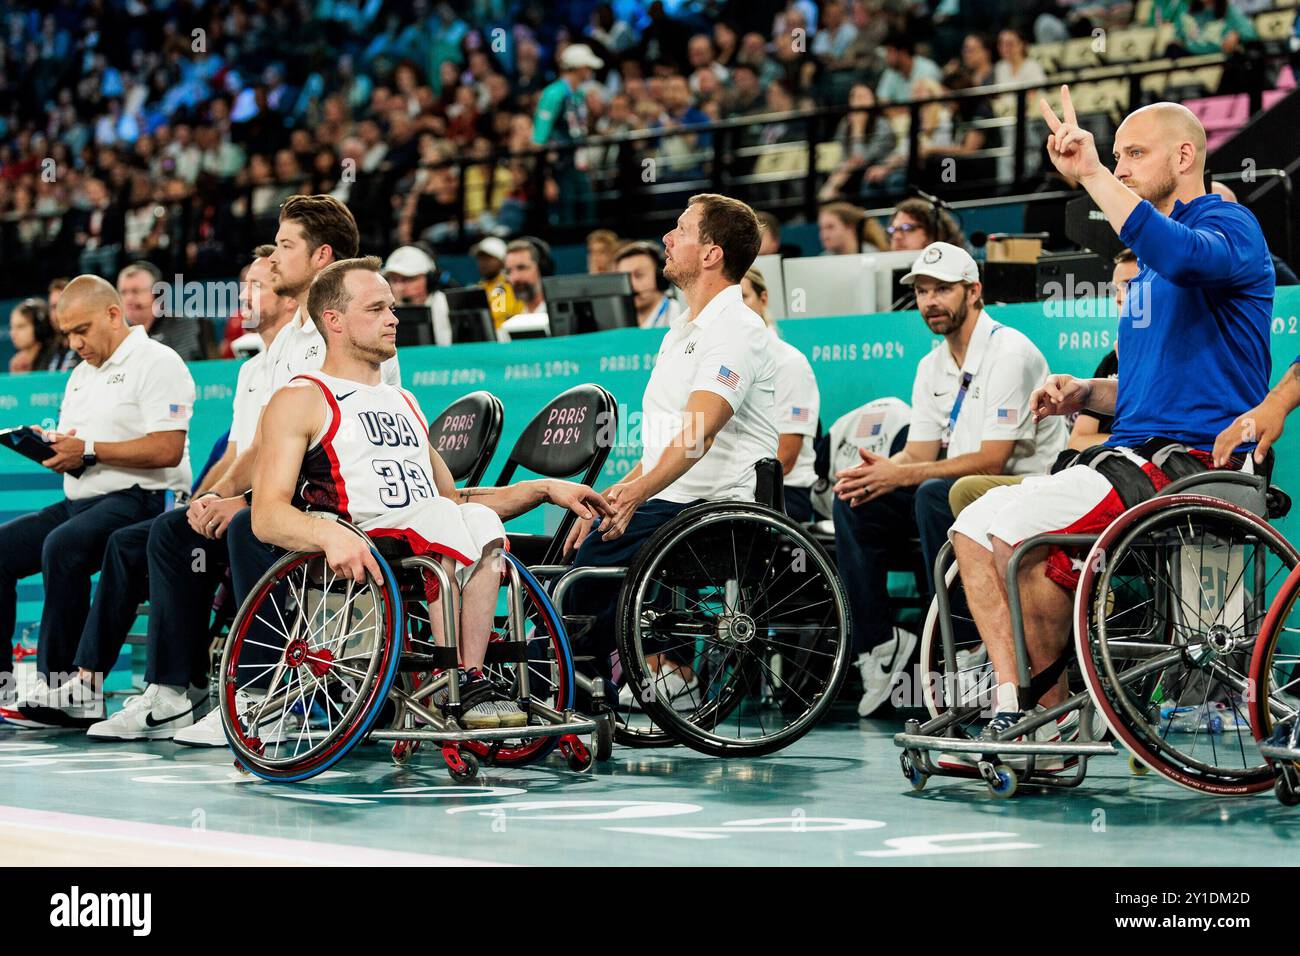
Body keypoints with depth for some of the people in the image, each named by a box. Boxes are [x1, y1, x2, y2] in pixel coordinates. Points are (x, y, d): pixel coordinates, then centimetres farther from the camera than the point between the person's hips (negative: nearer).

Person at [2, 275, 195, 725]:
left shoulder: (157, 363, -5)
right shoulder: (81, 375, 24)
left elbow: (167, 450, -18)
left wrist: (88, 450, -18)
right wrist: (50, 447, 1)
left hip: (139, 499, -9)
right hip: (80, 502, 9)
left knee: (62, 547, -34)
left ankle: (59, 684, -29)